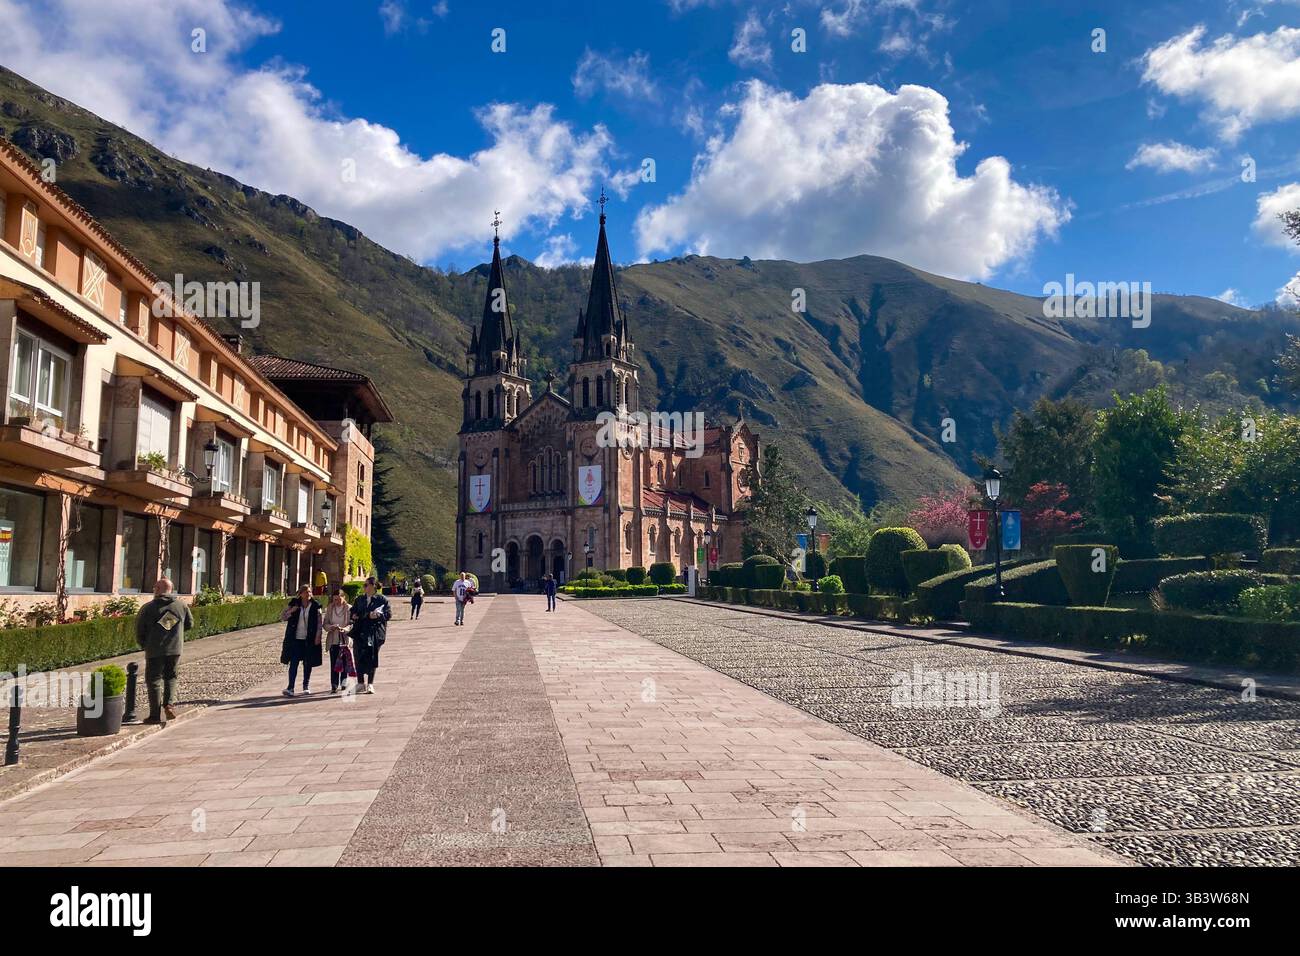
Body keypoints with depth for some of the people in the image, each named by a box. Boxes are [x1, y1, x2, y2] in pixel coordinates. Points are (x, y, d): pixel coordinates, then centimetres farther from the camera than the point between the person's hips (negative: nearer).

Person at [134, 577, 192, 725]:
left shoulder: (148, 608, -7)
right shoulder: (182, 605, 2)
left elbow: (139, 630, -1)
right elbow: (190, 624, 12)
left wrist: (143, 645, 17)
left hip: (155, 651, -3)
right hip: (175, 649, 3)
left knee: (154, 680, 6)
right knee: (170, 677, 20)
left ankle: (157, 714, 4)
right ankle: (169, 704, 1)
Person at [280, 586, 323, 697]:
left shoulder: (315, 607, 1)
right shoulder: (294, 604, 4)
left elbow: (319, 622, 2)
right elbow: (282, 617, 5)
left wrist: (318, 636, -6)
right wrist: (291, 611, -12)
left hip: (309, 640, 0)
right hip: (295, 639, 0)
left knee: (308, 663, 7)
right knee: (293, 663, -6)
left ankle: (306, 686, 20)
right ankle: (290, 688, -8)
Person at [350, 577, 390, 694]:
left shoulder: (382, 599, 2)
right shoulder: (360, 599, 17)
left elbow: (389, 614, -4)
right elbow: (353, 611, 24)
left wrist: (378, 615, -20)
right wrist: (354, 616, 2)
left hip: (375, 633, -4)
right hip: (360, 632, 4)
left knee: (372, 659, -1)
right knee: (359, 658, -1)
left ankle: (370, 684, 8)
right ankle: (361, 683, 10)